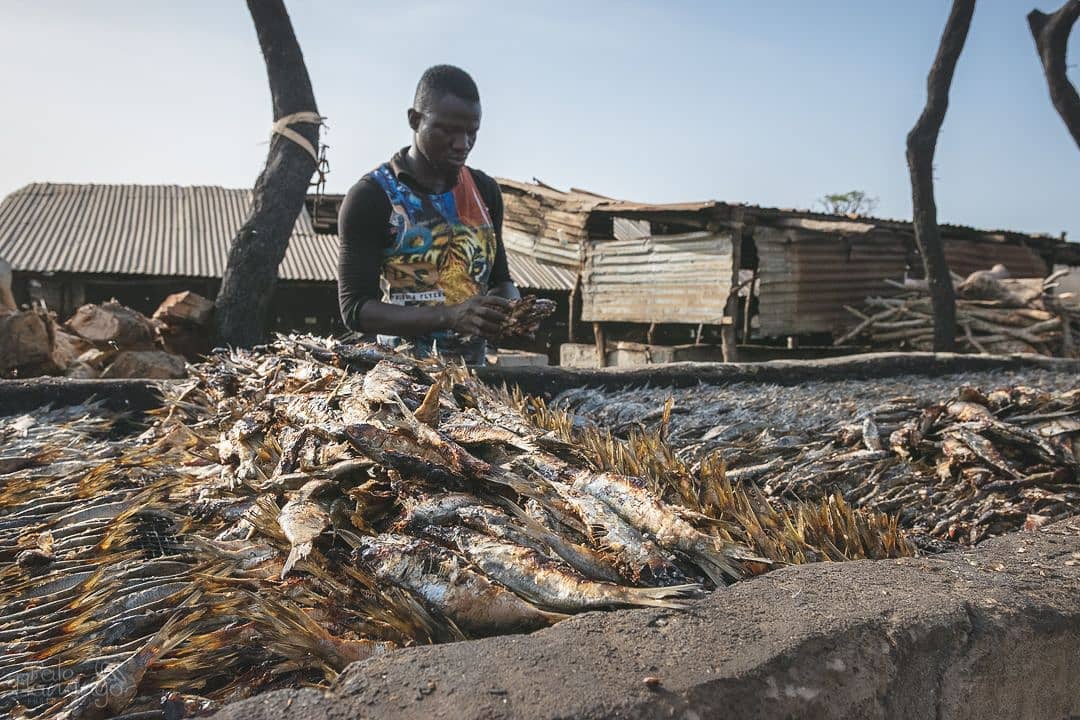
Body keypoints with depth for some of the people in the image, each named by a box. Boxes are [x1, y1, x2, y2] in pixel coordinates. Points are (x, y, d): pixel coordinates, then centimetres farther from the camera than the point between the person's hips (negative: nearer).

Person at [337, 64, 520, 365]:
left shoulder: (485, 190, 11)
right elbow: (355, 307, -10)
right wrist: (450, 316, -22)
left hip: (474, 369, 5)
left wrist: (514, 310, -3)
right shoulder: (371, 196, -5)